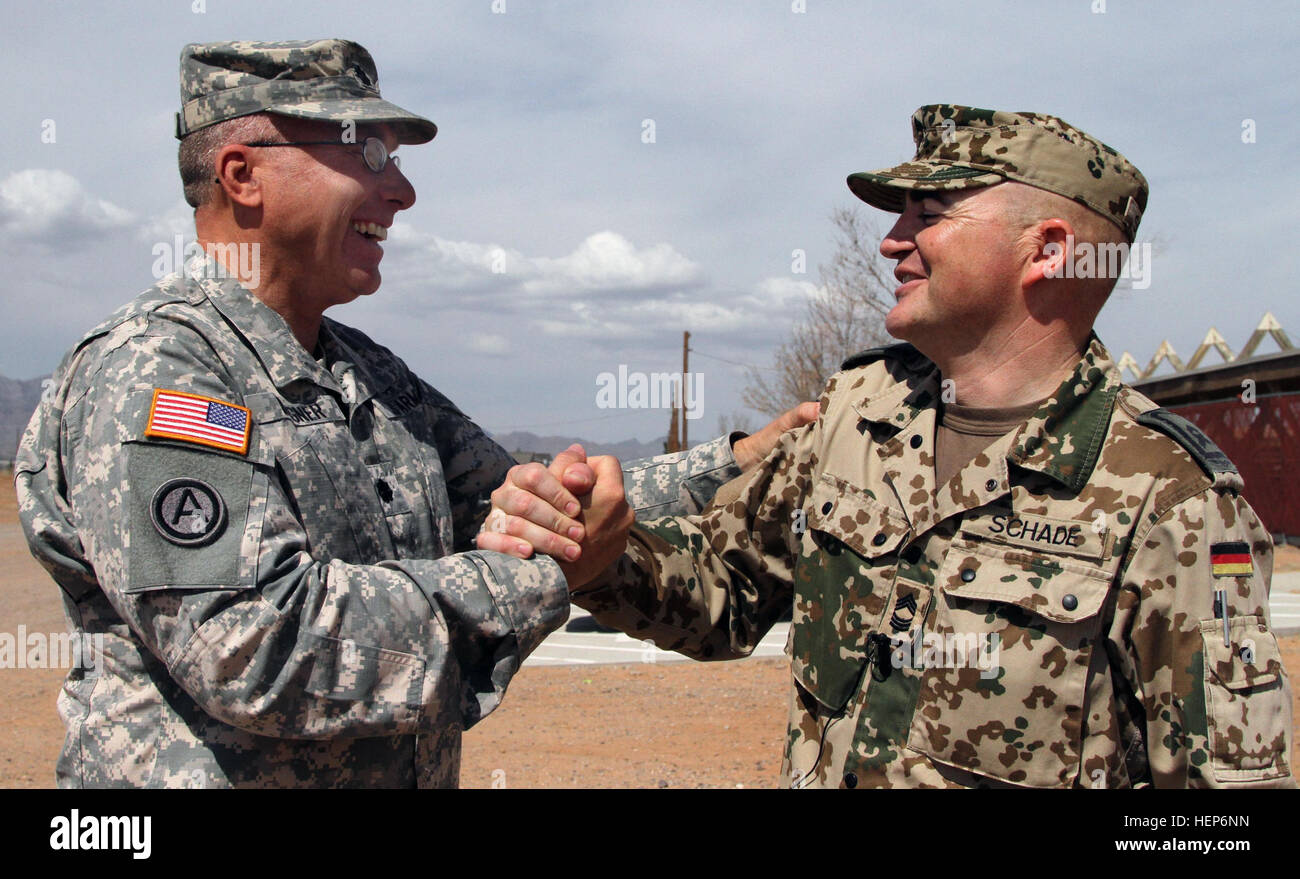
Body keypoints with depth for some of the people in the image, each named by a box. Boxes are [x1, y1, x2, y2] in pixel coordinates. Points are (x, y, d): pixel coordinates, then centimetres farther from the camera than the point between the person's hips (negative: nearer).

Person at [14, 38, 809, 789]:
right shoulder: (151, 372, -17)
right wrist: (529, 582, -19)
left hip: (419, 771, 8)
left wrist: (731, 467, 3)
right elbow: (255, 650, -26)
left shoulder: (373, 375, 9)